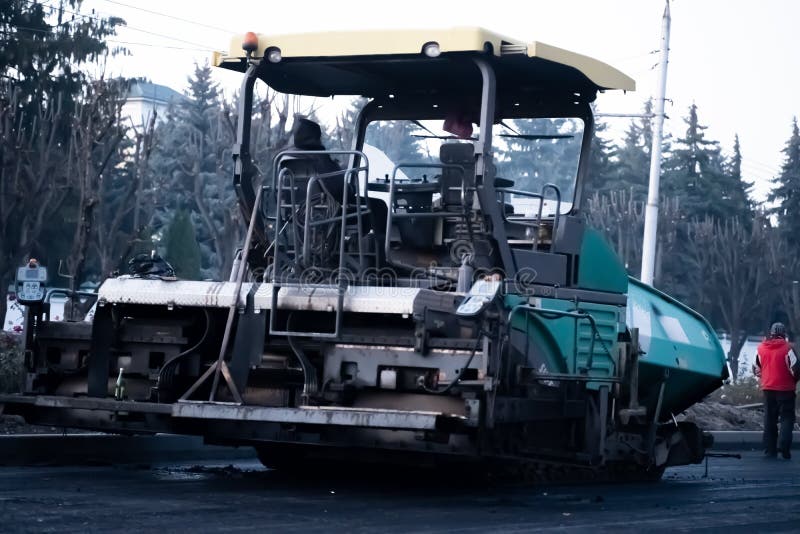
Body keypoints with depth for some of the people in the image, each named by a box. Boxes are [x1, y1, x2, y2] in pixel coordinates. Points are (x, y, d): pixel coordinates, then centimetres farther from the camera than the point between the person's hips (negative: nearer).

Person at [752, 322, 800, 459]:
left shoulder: (761, 348, 2)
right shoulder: (787, 348, -13)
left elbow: (756, 369, 10)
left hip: (768, 389, 4)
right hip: (785, 389, -4)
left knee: (769, 419, 11)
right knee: (787, 417, 2)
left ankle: (770, 450, 10)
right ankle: (783, 444, -17)